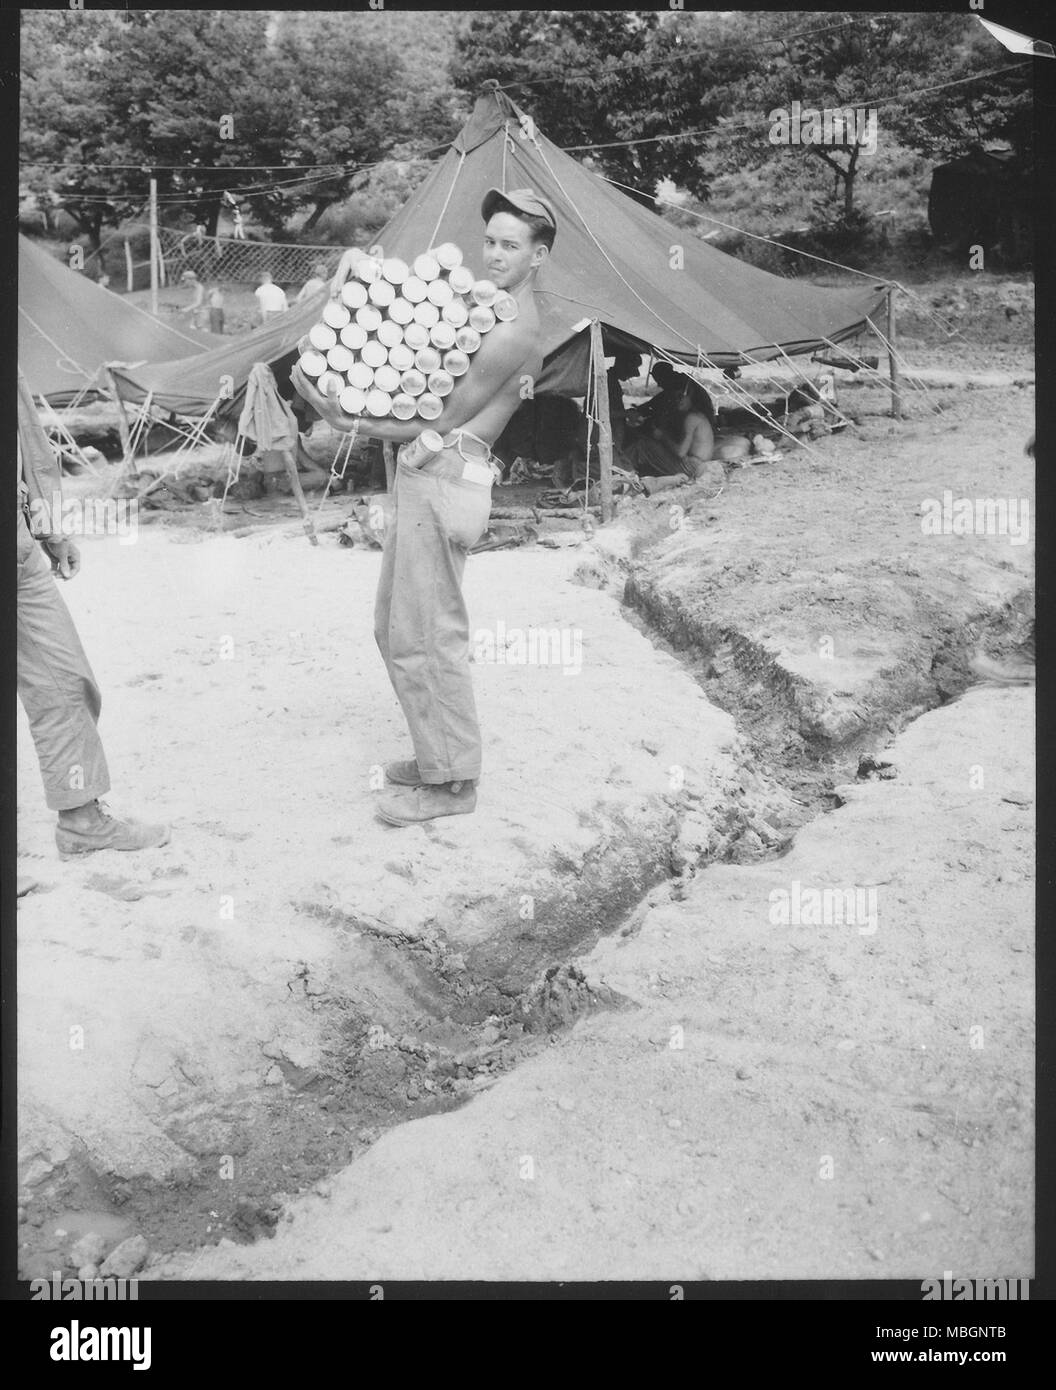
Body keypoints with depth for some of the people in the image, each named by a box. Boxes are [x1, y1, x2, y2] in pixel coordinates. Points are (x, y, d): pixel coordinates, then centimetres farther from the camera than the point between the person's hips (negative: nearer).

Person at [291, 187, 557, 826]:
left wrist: (346, 420, -15)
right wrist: (361, 264, 7)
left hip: (445, 480, -10)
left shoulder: (514, 334, -12)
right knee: (395, 627, 16)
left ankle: (451, 782, 4)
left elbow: (437, 422, -14)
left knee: (427, 636, -6)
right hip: (423, 479, 10)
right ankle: (440, 755, 26)